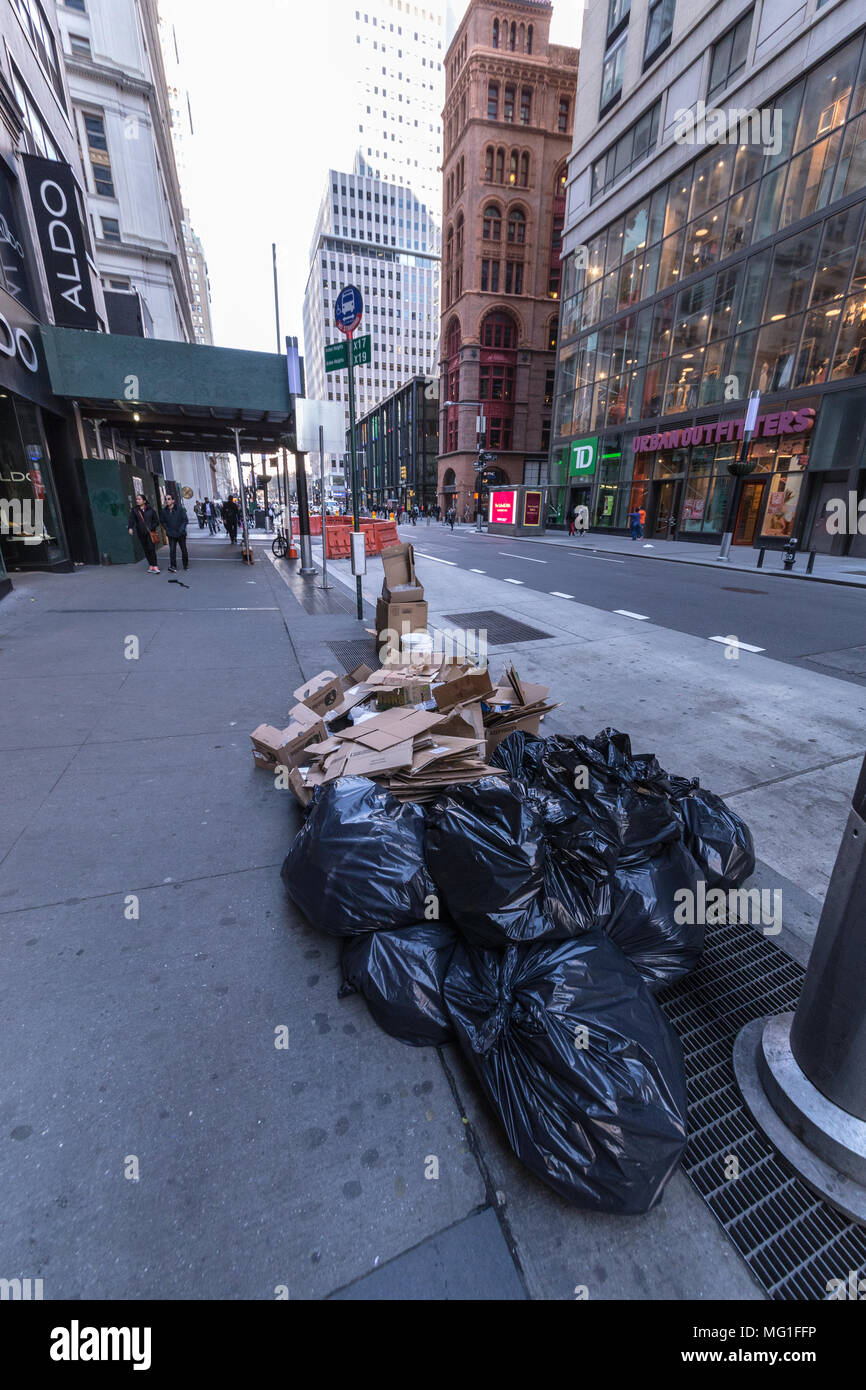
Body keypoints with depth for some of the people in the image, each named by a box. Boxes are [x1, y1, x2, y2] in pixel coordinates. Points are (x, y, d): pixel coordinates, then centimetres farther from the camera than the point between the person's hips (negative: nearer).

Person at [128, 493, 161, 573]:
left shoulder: (150, 509, 3)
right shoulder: (134, 510, 5)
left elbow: (156, 520, 7)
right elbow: (131, 519, -7)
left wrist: (153, 528, -7)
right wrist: (130, 528, -23)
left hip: (150, 532, -2)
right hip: (141, 533, 2)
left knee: (151, 549, -10)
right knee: (146, 550, 5)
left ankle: (155, 566, -10)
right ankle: (151, 565, 15)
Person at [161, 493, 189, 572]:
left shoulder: (180, 509, -9)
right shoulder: (164, 511, -1)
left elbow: (185, 520, -7)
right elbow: (162, 521, 11)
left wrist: (181, 530, -13)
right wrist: (167, 530, -1)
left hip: (181, 534, -1)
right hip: (171, 535, 1)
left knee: (184, 550, 12)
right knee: (172, 551, -10)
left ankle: (186, 565, 29)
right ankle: (173, 567, -11)